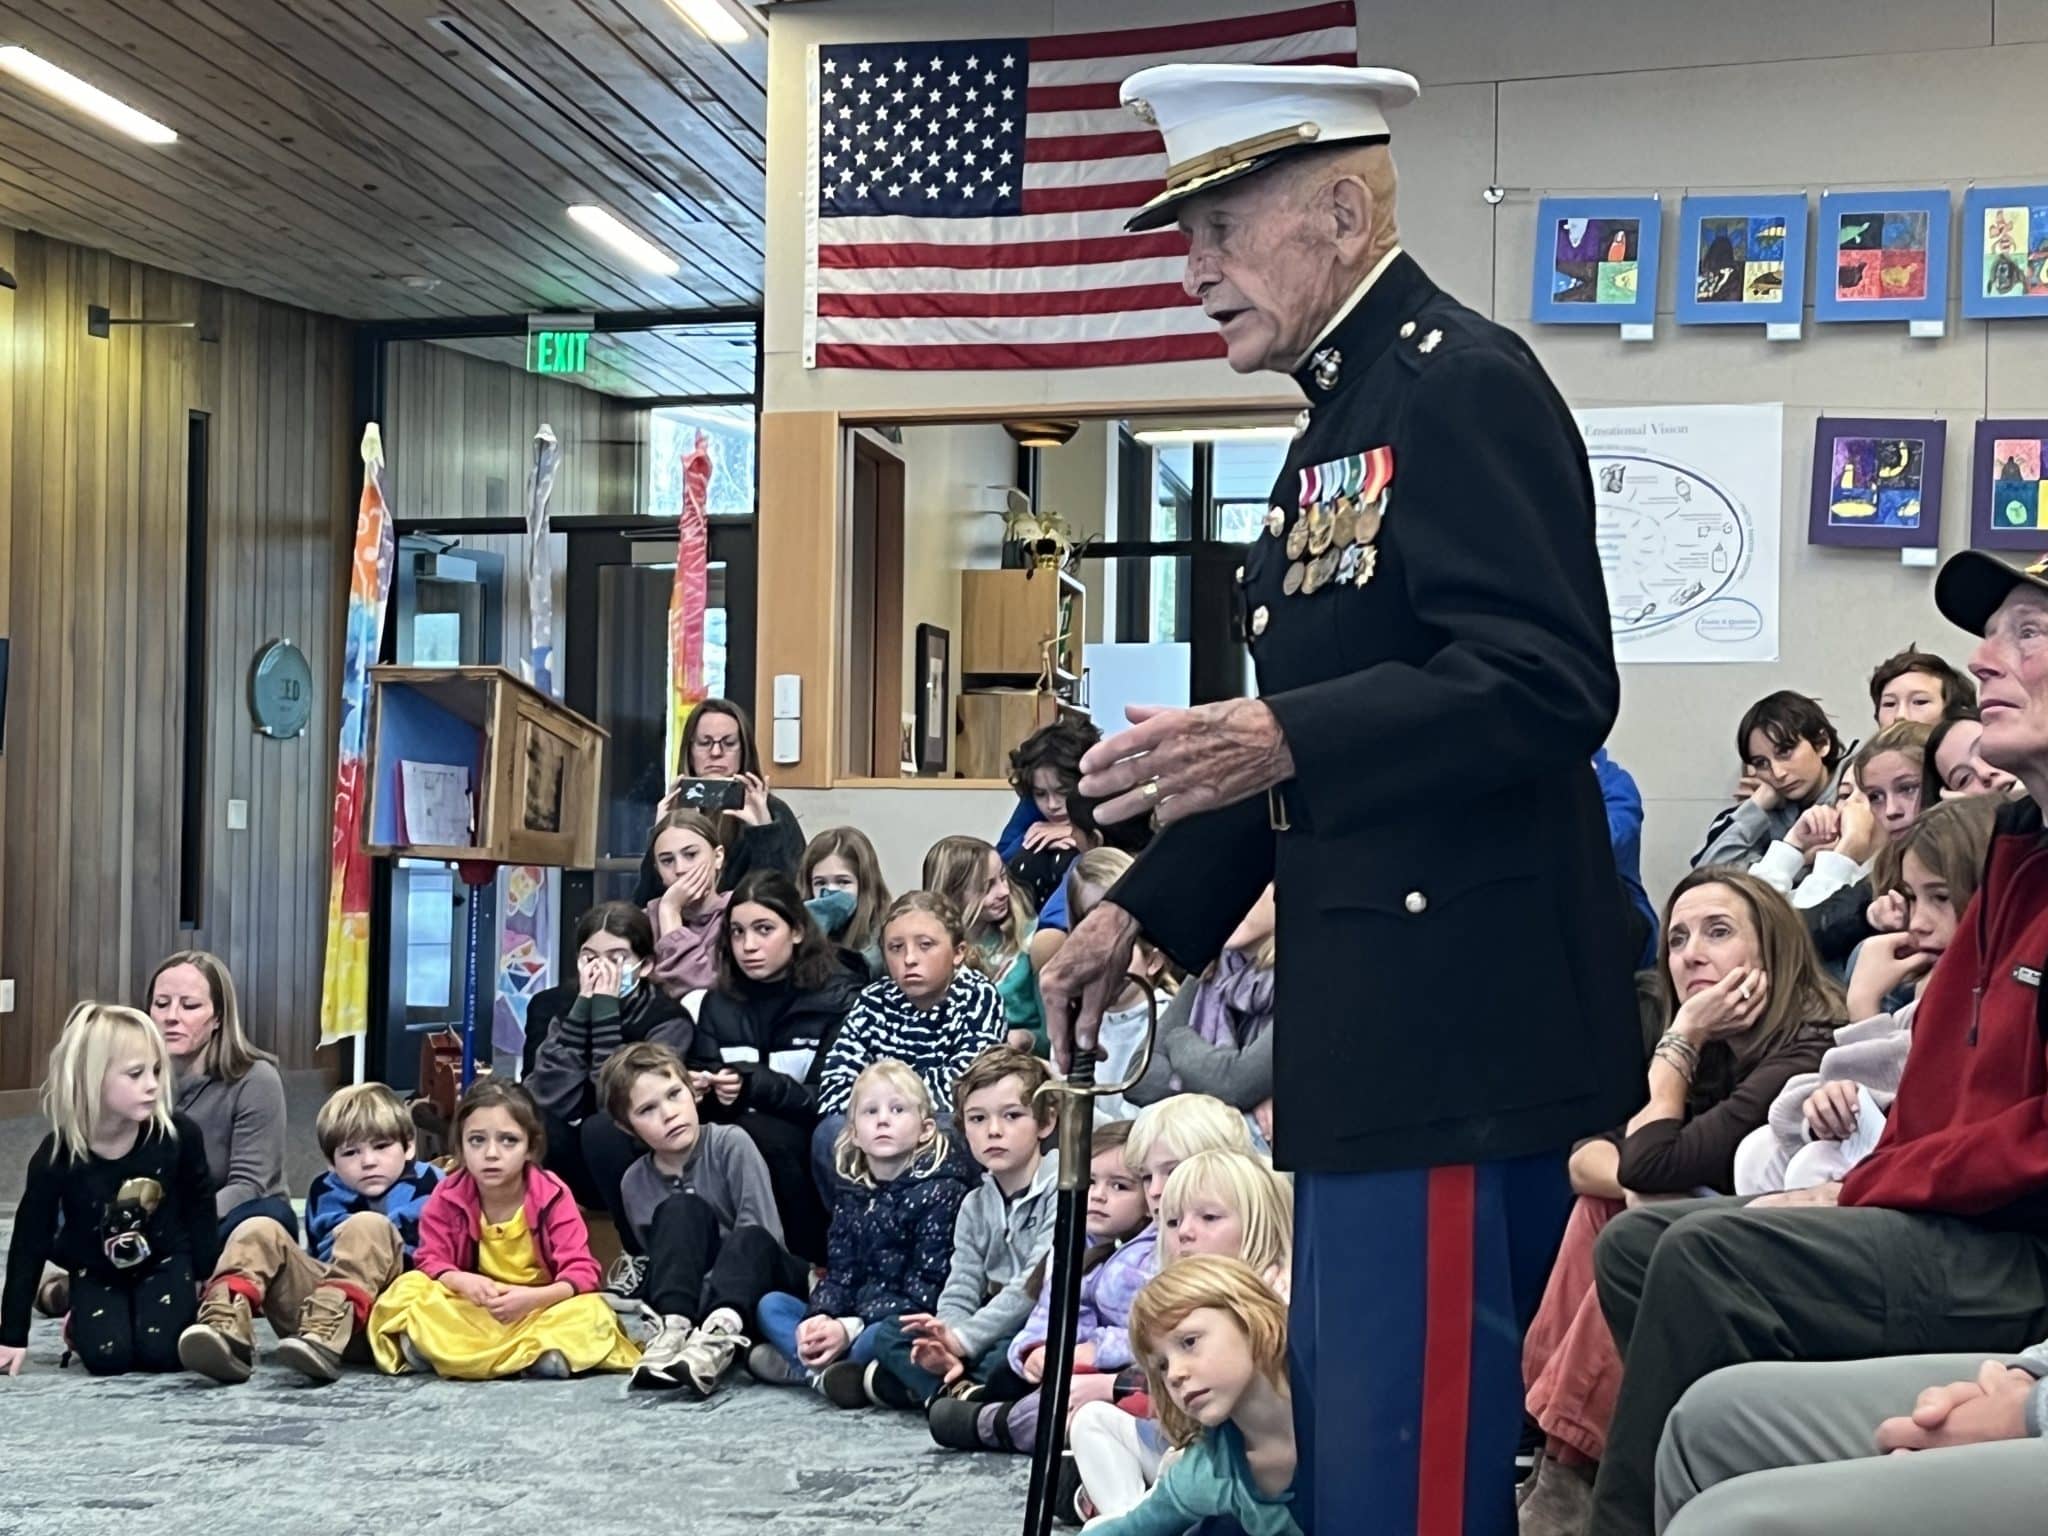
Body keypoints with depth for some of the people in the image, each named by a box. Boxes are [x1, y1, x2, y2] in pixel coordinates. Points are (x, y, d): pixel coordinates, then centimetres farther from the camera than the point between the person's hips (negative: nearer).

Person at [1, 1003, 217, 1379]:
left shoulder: (179, 1134, -21)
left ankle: (188, 1308, 15)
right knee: (107, 1358, -19)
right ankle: (80, 1325, 15)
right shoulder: (56, 1155, -22)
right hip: (95, 1272, 0)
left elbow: (200, 1209, -3)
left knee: (161, 1351, -19)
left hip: (166, 1262, 0)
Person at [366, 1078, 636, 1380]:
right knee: (408, 1287, -22)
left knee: (590, 1312, -31)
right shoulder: (448, 1196, -5)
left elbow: (581, 1271, -16)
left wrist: (533, 1297, -35)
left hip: (539, 1307, -2)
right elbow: (431, 1260, -6)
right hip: (473, 1308, 2)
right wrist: (462, 1281, -29)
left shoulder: (553, 1196, -12)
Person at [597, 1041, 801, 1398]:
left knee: (751, 1242, -34)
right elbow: (658, 1257, 4)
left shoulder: (731, 1143, -11)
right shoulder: (636, 1182, -1)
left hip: (759, 1277, -2)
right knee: (680, 1210, -23)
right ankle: (673, 1328, -42)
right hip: (692, 1289, 2)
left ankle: (718, 1334, -59)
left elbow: (764, 1235, -16)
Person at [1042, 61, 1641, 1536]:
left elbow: (1551, 684, -21)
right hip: (1372, 1027, 10)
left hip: (1462, 1018, -10)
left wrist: (1286, 744, -31)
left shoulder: (1465, 383, -11)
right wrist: (1148, 909, 18)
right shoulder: (1342, 420, 19)